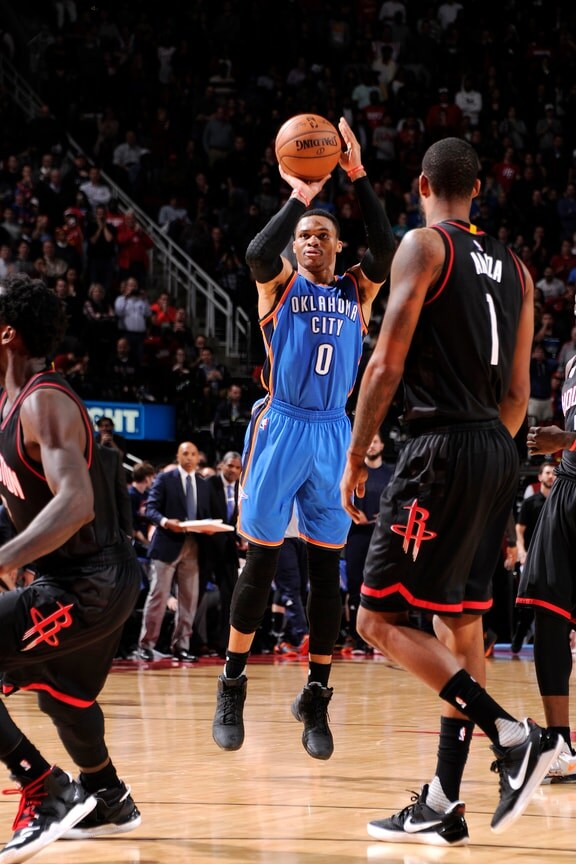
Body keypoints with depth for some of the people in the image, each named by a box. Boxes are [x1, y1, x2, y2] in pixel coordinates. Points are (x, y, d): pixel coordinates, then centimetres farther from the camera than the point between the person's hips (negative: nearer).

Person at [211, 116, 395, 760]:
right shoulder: (280, 282, 4)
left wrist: (358, 179, -15)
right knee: (260, 561, -1)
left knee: (326, 567, 3)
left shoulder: (356, 291, 10)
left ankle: (316, 696, 11)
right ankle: (232, 687, 10)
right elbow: (257, 254, -19)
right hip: (281, 428, -2)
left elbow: (385, 251, -9)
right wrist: (299, 198, -23)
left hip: (333, 434, 2)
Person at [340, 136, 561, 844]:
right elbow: (517, 392, 17)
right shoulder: (513, 268, 16)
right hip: (498, 453, 8)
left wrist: (355, 456, -5)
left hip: (442, 447, -8)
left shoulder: (423, 246, -5)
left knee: (380, 619, -5)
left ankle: (513, 735, -17)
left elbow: (387, 364, -12)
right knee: (458, 620, 10)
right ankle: (442, 805, 11)